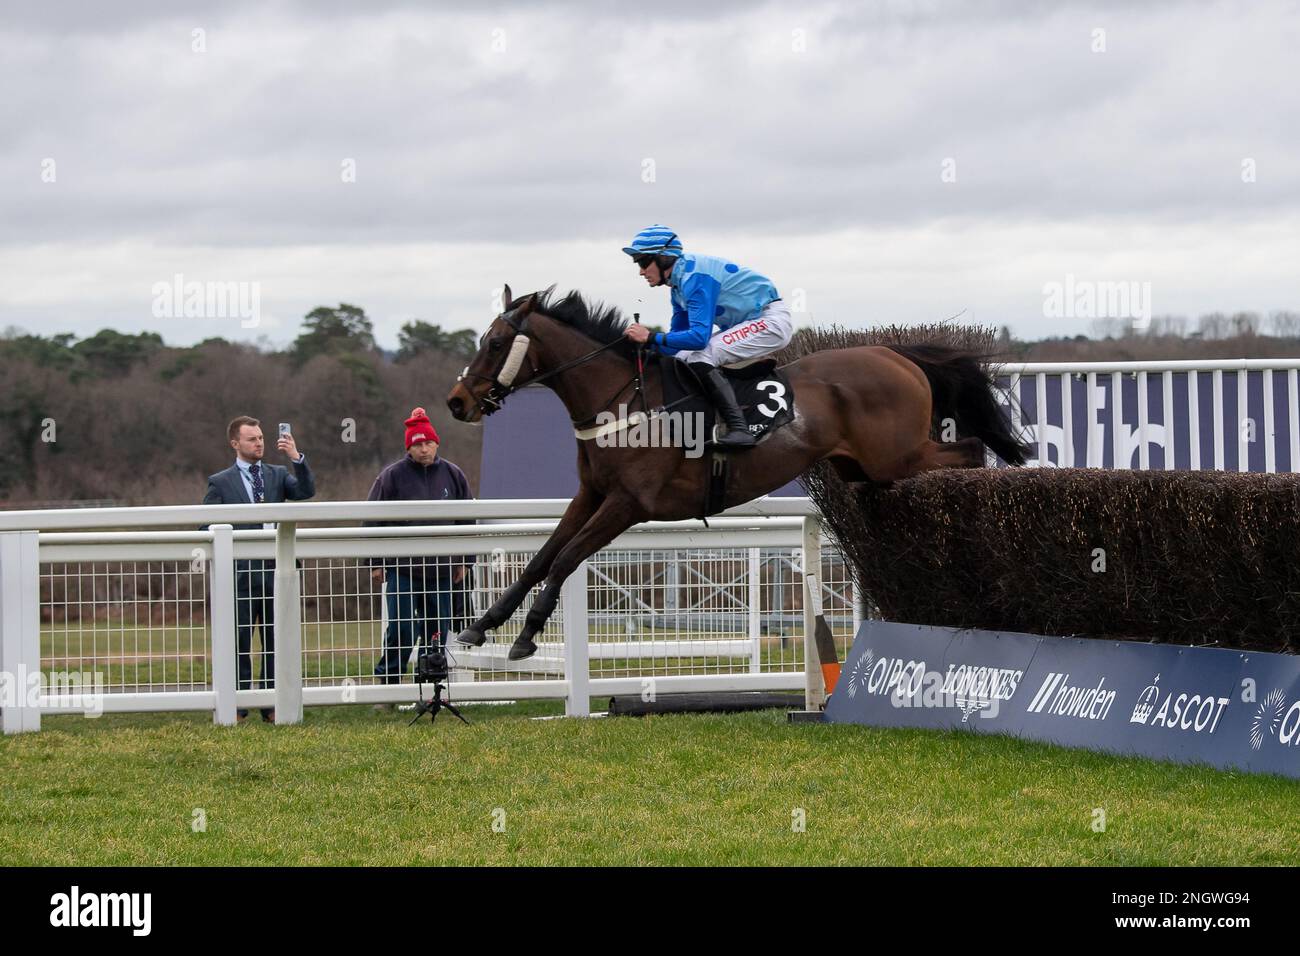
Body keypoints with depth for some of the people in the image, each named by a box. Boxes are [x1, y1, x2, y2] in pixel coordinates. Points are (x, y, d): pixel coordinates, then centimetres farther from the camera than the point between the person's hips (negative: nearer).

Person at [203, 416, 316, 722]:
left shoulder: (278, 475, 11)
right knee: (238, 643, -1)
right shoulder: (220, 483, 3)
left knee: (275, 642, 5)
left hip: (274, 571, 3)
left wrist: (297, 458, -18)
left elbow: (306, 491, -6)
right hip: (240, 574, -3)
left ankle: (272, 705, 10)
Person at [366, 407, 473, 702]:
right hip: (402, 569, -3)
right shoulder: (393, 476, -2)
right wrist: (375, 563, -3)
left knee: (437, 632, 6)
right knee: (401, 630, -8)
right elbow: (374, 520, 0)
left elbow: (468, 520, 17)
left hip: (442, 571, 3)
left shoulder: (453, 475, 8)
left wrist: (464, 561, 14)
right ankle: (387, 684, 0)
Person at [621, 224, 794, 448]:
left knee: (700, 358, -26)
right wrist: (642, 345, -2)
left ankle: (738, 428, -31)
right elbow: (679, 337, 14)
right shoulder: (680, 282, 9)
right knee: (681, 359, 8)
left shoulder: (696, 278, -23)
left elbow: (699, 336, -31)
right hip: (746, 325, 11)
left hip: (772, 320, -11)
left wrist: (651, 338, -26)